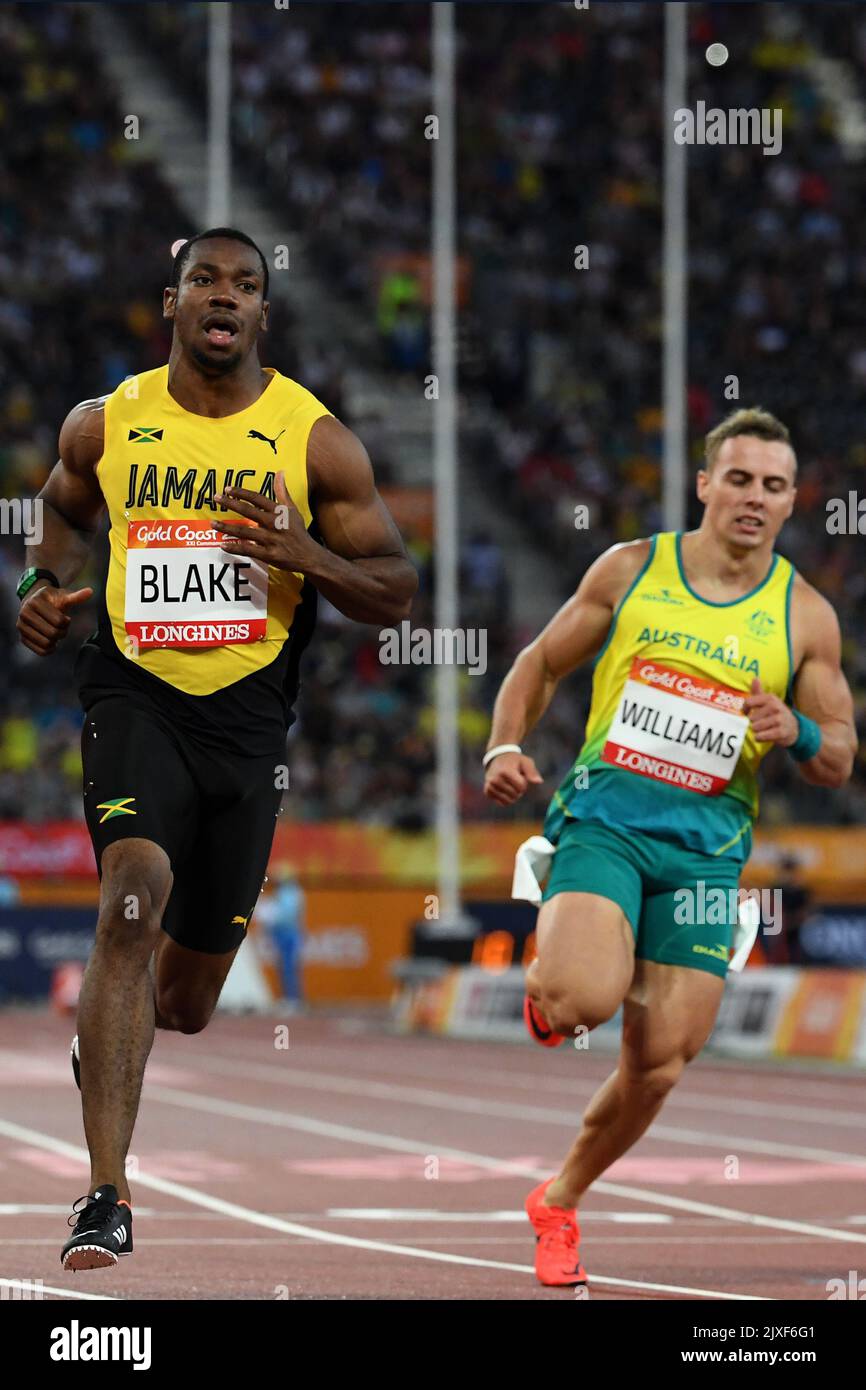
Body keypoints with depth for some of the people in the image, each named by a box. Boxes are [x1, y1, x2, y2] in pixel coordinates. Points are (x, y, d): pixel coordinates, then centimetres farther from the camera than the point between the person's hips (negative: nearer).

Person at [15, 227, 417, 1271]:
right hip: (134, 690, -1)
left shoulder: (316, 441, -2)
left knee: (187, 1004, 10)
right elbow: (64, 509, 25)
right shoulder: (105, 425, 2)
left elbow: (395, 595, 0)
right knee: (133, 895, -28)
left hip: (248, 713, 2)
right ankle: (106, 1199, -31)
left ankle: (107, 1040, 52)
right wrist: (44, 583, 4)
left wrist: (303, 553, -18)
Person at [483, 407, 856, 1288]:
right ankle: (547, 980, 10)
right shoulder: (630, 571, 3)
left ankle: (560, 1202, 24)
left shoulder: (806, 617, 6)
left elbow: (838, 761, 11)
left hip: (705, 845, 2)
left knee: (659, 1063, 0)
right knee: (586, 999, -28)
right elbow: (541, 663, 13)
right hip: (604, 819, -2)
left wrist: (799, 733, -12)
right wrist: (505, 746, -4)